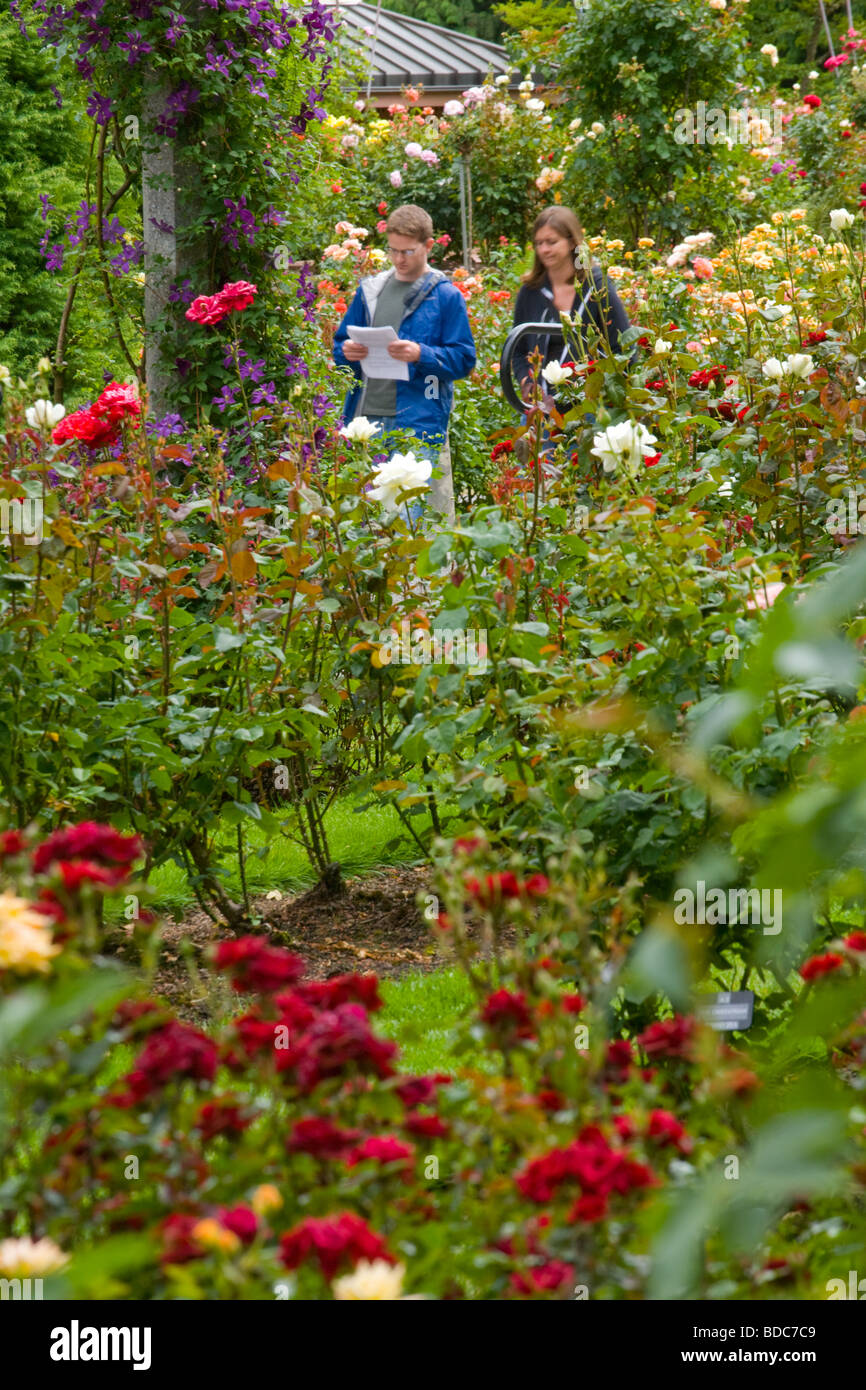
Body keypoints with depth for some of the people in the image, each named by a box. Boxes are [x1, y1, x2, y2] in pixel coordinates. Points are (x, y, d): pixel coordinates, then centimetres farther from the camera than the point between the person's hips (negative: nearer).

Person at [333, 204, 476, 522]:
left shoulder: (445, 296, 1)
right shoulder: (370, 290, 15)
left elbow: (464, 359, -3)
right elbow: (341, 344, 22)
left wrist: (421, 355, -19)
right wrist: (347, 353, -2)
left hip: (419, 423, -5)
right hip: (368, 420, 5)